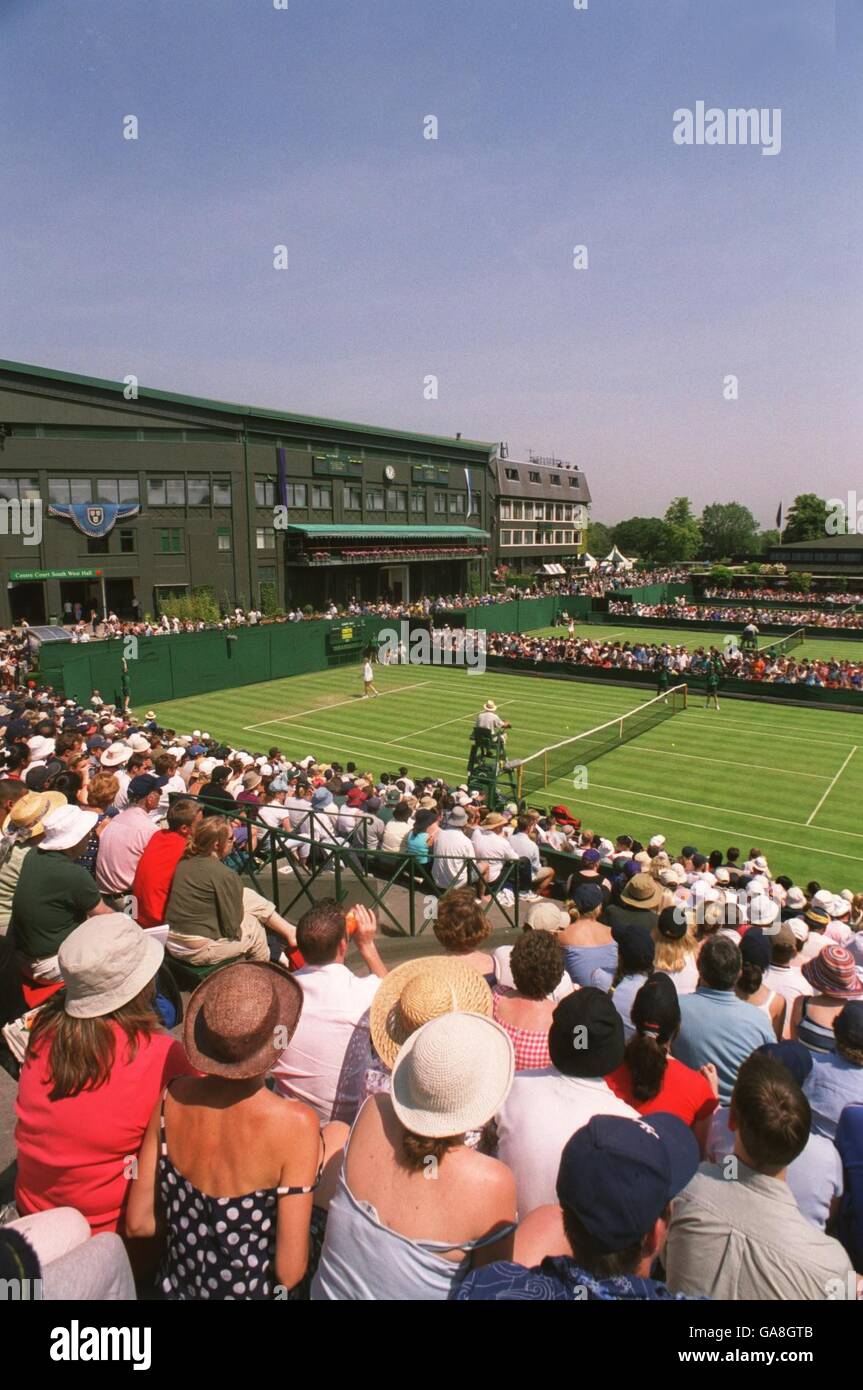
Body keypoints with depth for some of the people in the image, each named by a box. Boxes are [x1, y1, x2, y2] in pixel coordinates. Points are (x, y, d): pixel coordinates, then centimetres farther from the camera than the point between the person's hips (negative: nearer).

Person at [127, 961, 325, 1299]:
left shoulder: (173, 1099, -17)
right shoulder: (296, 1124, -28)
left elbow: (138, 1222, -5)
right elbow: (289, 1269, -21)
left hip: (179, 1285, 3)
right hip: (252, 1288, -3)